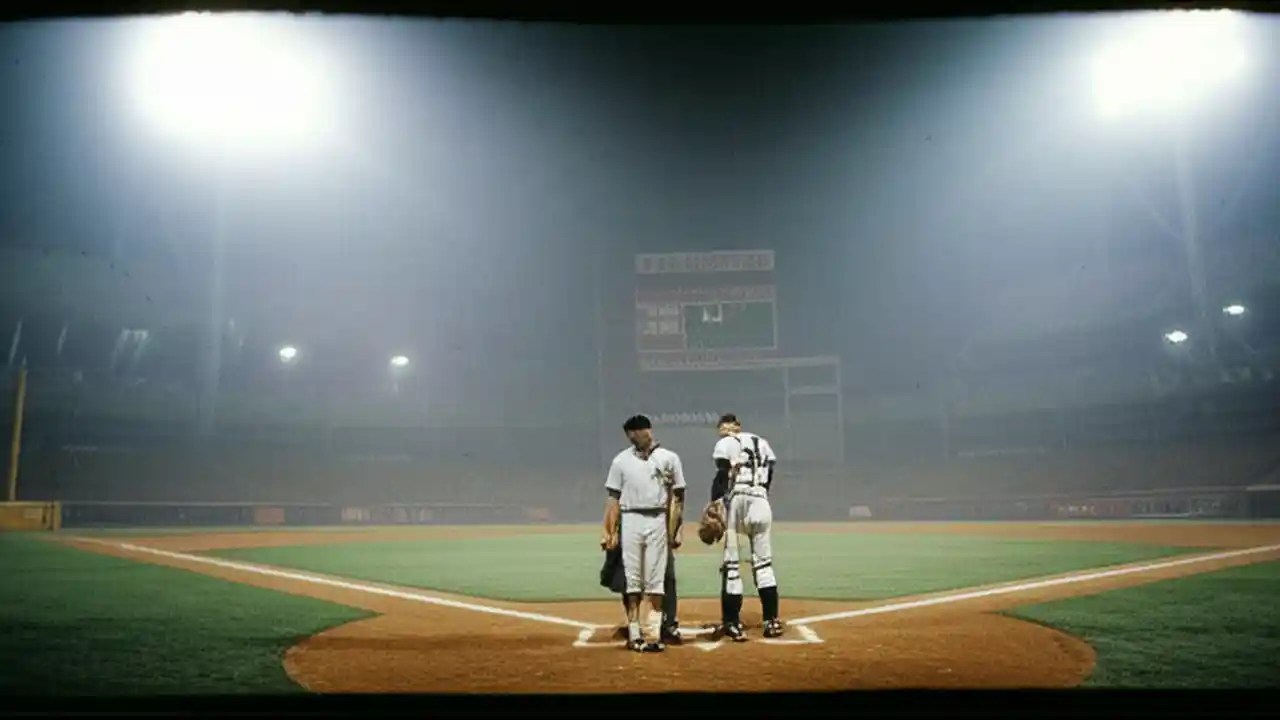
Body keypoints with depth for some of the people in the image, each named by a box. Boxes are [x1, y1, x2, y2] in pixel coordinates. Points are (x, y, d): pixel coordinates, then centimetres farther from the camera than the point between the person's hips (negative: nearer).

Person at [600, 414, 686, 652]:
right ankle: (634, 633, 9)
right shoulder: (621, 460, 5)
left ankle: (653, 633, 6)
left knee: (655, 580, 2)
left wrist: (677, 529, -1)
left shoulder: (669, 458, 5)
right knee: (631, 579, 2)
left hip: (658, 521, 0)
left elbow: (678, 496, 6)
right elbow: (613, 498, 4)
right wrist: (608, 532, -3)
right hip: (630, 521, 0)